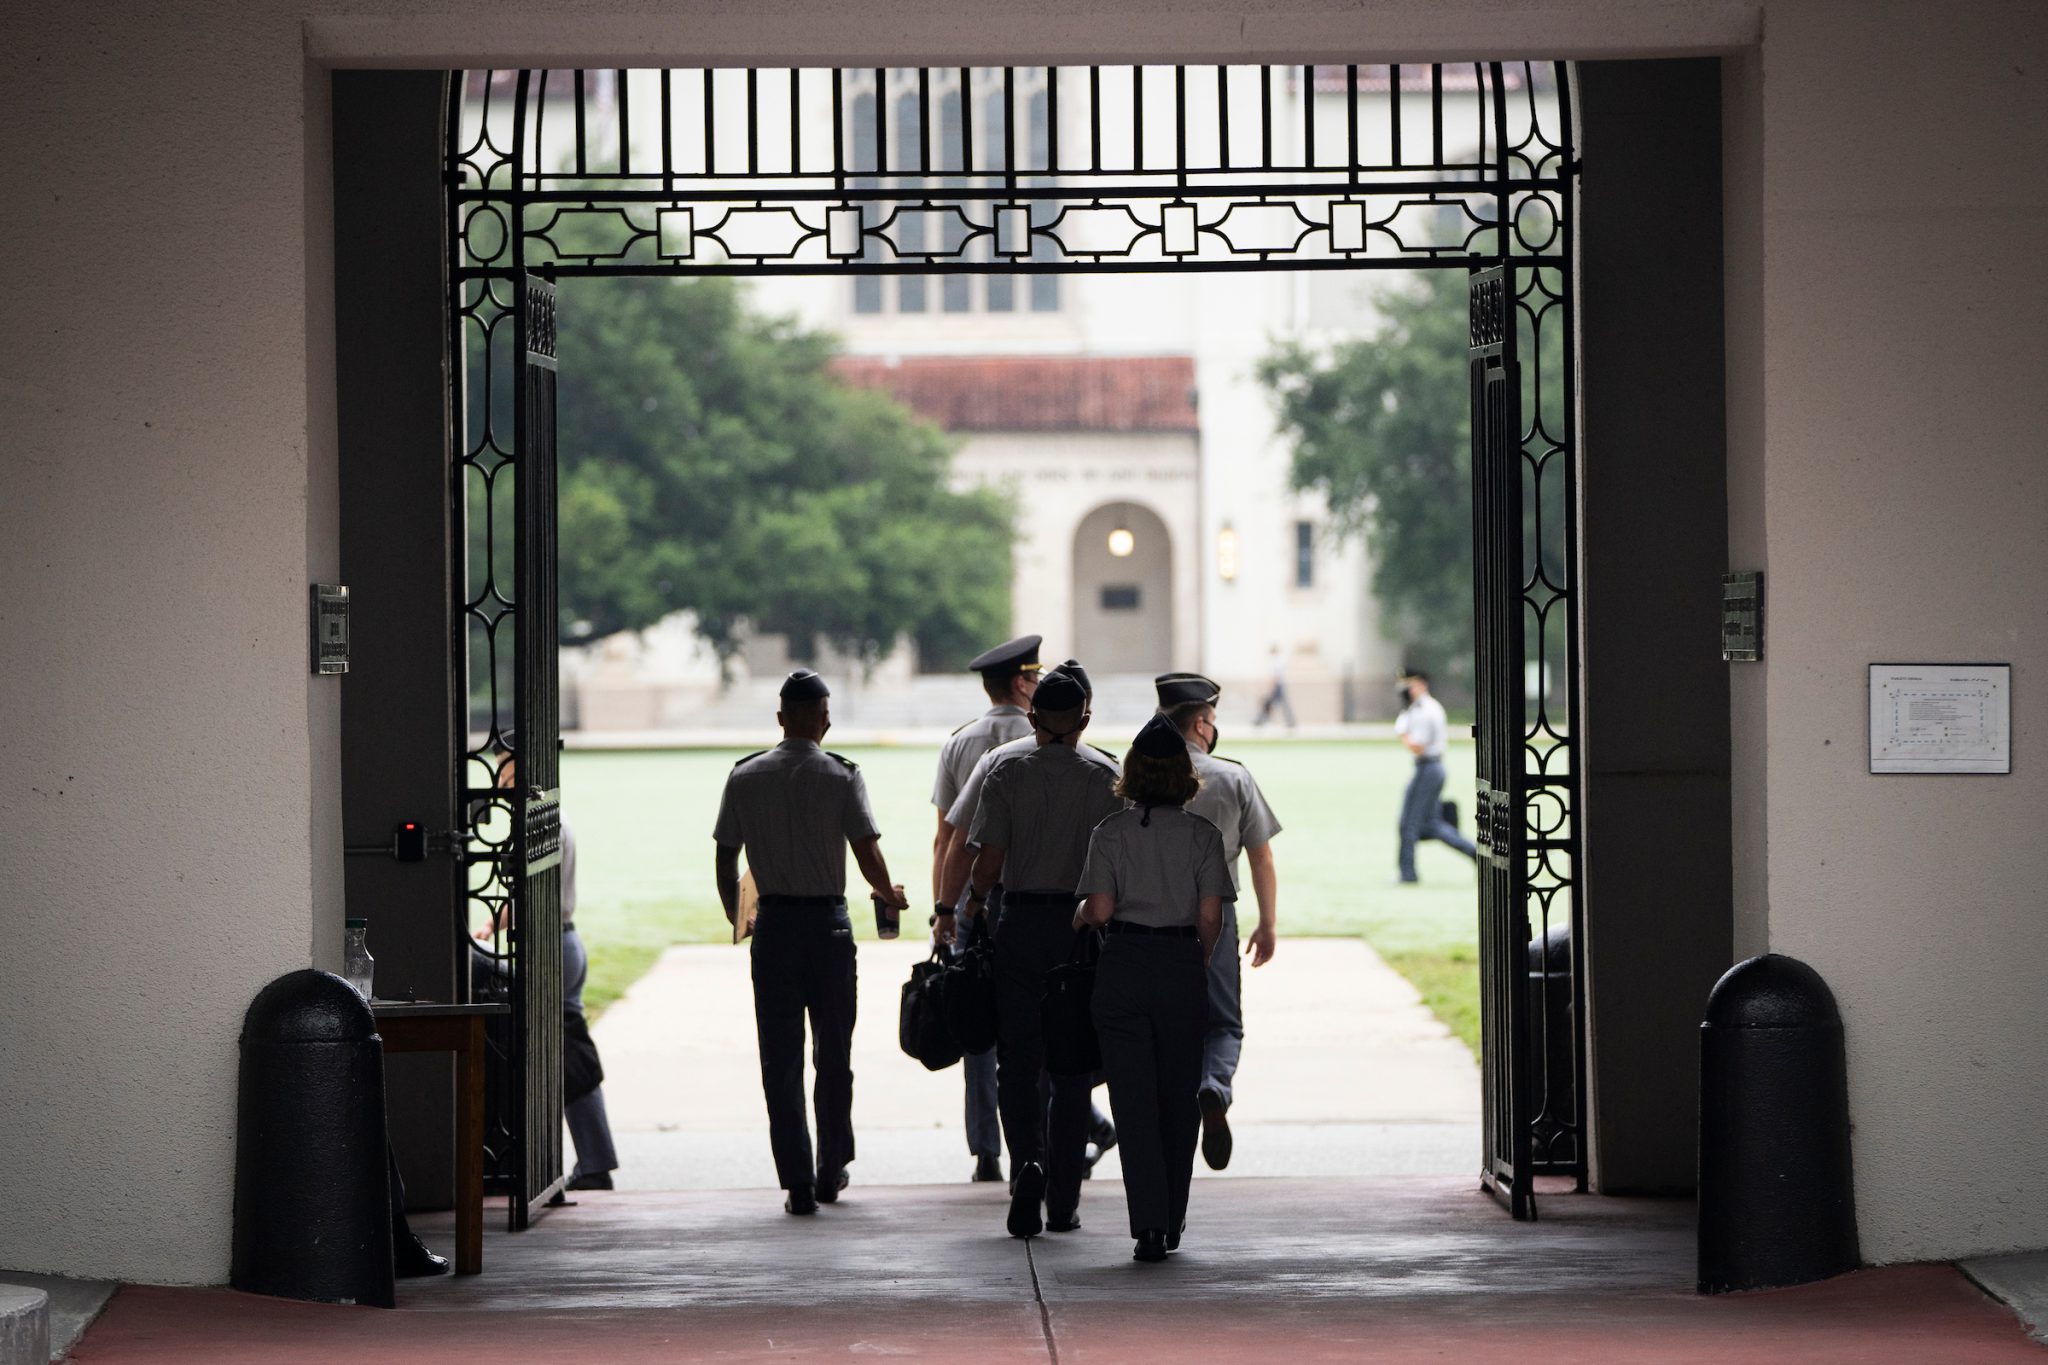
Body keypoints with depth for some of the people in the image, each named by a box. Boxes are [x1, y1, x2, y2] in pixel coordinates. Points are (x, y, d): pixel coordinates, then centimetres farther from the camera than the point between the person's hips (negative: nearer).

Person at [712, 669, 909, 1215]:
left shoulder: (745, 777, 1)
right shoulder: (841, 776, -6)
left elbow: (725, 859, 4)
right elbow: (868, 856, -10)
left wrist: (735, 917, 21)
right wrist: (891, 896, 11)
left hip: (773, 925, 1)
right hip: (829, 923, -1)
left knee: (781, 1058, 3)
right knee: (833, 1052, 13)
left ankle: (798, 1181, -1)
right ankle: (832, 1171, 21)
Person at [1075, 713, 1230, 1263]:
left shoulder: (1111, 832, -2)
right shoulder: (1202, 834, -1)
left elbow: (1100, 910, -8)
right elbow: (1210, 917, -4)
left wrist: (1079, 917, 14)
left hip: (1123, 966, -1)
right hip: (1182, 968, 1)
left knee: (1133, 1100, 0)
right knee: (1178, 1096, 13)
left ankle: (1149, 1223, -12)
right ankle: (1171, 1224, 21)